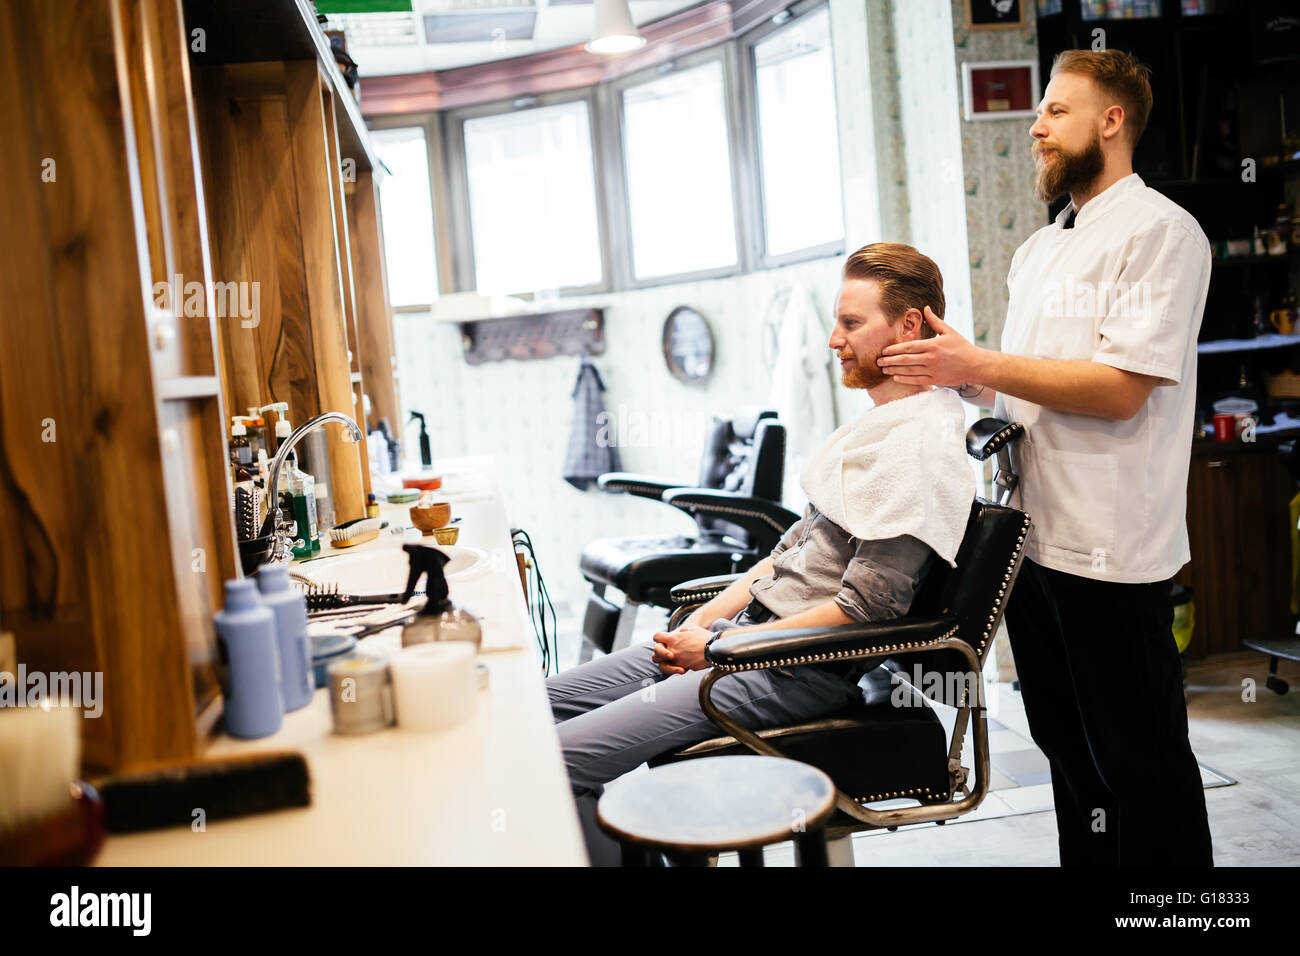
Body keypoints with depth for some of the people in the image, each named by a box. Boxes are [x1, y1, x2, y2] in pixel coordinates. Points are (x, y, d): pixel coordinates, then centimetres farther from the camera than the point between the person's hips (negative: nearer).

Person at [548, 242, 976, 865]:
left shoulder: (920, 447, -15)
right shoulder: (876, 423, 16)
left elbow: (864, 610, -21)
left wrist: (718, 648, -14)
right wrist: (705, 619, 7)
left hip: (801, 668, -10)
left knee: (559, 758, -20)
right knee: (548, 702, 9)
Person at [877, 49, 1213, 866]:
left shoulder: (1159, 232, -8)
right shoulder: (1040, 248, 18)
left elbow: (1119, 389, -19)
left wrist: (978, 364, -17)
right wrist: (949, 373, 4)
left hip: (1110, 550, -8)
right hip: (1032, 537, 8)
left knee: (1139, 758, 4)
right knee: (1068, 745, 18)